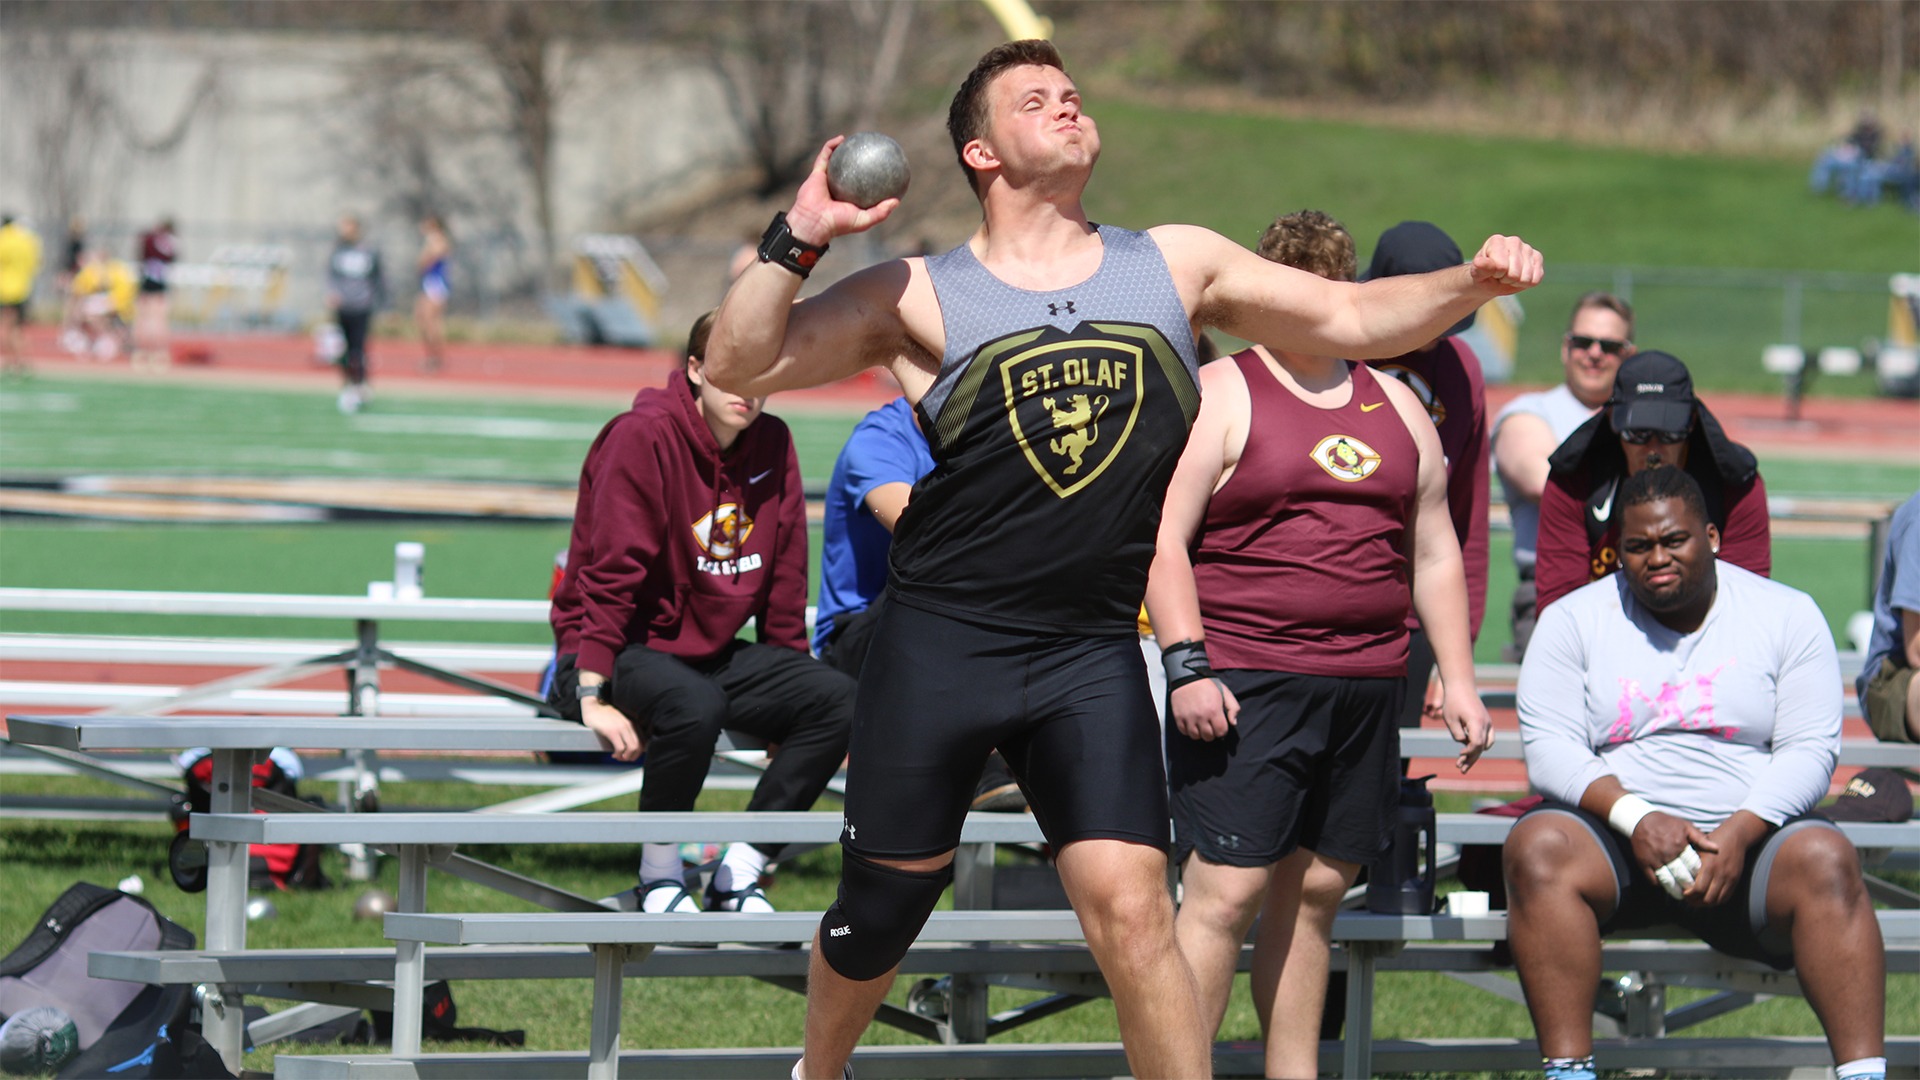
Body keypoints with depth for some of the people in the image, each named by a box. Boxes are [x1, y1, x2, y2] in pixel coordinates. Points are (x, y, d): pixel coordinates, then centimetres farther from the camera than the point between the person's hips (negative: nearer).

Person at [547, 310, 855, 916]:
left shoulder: (773, 446, 3)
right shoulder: (642, 436, -15)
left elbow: (784, 579, 12)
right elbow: (610, 576, -18)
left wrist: (789, 683, 12)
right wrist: (592, 698, -22)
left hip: (713, 651, 7)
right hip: (624, 651, -7)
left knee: (839, 702, -13)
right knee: (694, 706, -38)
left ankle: (738, 876, -9)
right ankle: (659, 878, -16)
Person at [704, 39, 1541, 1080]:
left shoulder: (1175, 267, 10)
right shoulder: (920, 299, 0)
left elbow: (1349, 318, 13)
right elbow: (739, 365, -6)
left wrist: (1470, 284, -3)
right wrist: (799, 238, -18)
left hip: (1091, 656, 1)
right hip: (940, 641, -1)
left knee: (1131, 908, -13)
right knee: (881, 907, 10)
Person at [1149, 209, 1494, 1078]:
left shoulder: (1396, 409, 18)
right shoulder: (1219, 396, 0)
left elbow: (1436, 555, 21)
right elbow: (1164, 540, -7)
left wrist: (1458, 681, 14)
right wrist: (1186, 663, -16)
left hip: (1366, 690, 6)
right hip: (1245, 686, -6)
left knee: (1316, 891, 9)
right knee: (1226, 892, -11)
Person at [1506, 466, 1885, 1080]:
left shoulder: (1787, 615, 8)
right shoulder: (1573, 620, 8)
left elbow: (1809, 751, 0)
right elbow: (1549, 748, -2)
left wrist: (1738, 835, -18)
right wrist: (1634, 818, -20)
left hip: (1752, 838, 0)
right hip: (1615, 841, 0)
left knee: (1824, 861, -32)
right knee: (1539, 846, -32)